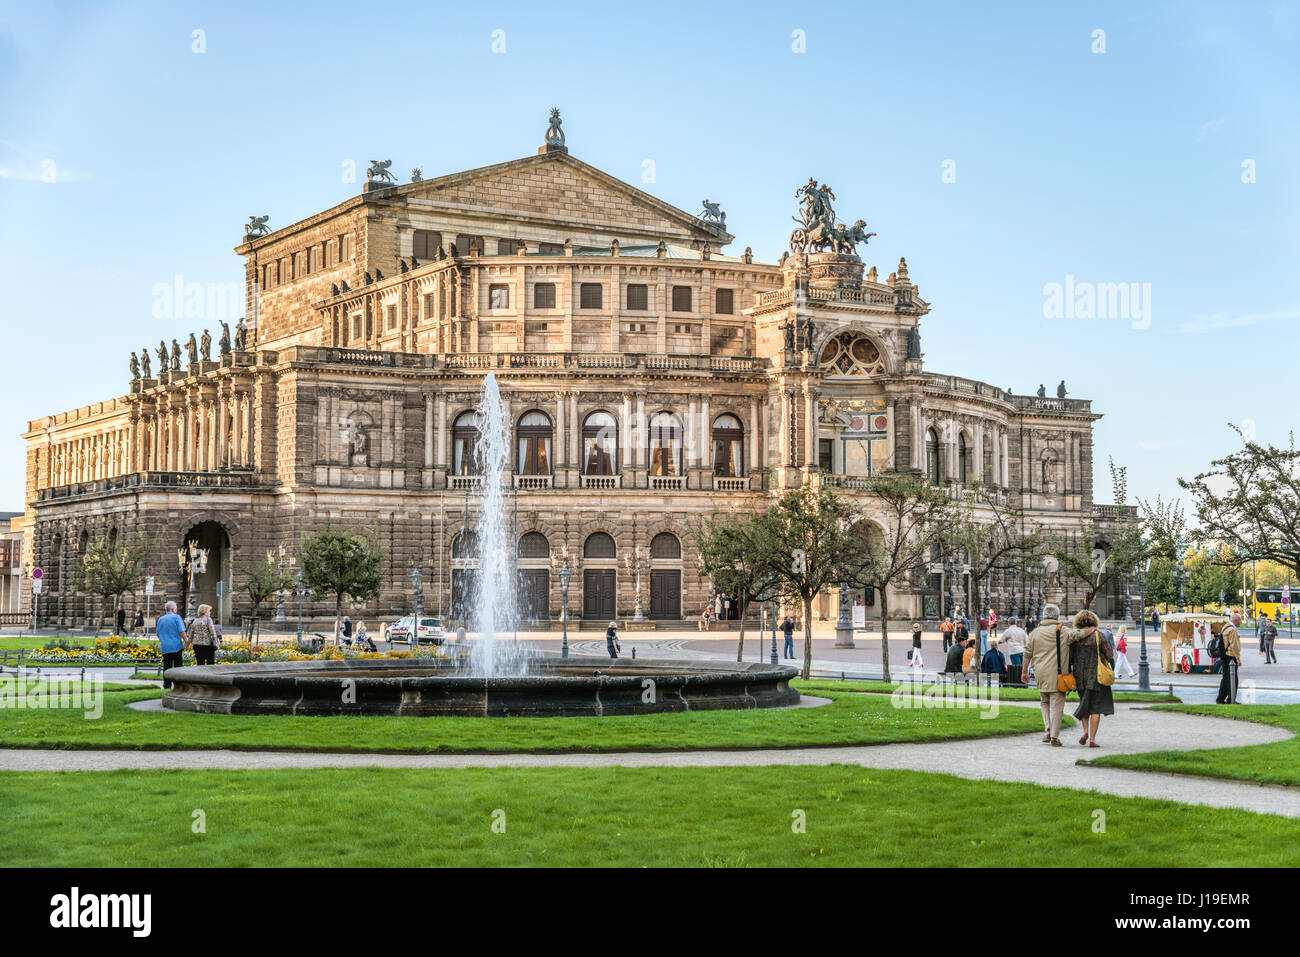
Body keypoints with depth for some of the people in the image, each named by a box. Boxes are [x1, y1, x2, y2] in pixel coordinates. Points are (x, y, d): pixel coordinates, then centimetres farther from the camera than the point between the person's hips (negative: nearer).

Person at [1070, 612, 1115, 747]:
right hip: (1096, 675, -3)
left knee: (1084, 703, 22)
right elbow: (1110, 656, -5)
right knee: (1096, 707, 4)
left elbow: (1069, 658, 0)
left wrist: (1069, 673, 9)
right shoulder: (1099, 635, -6)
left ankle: (1085, 731, 3)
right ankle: (1092, 739, -1)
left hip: (1079, 676, 3)